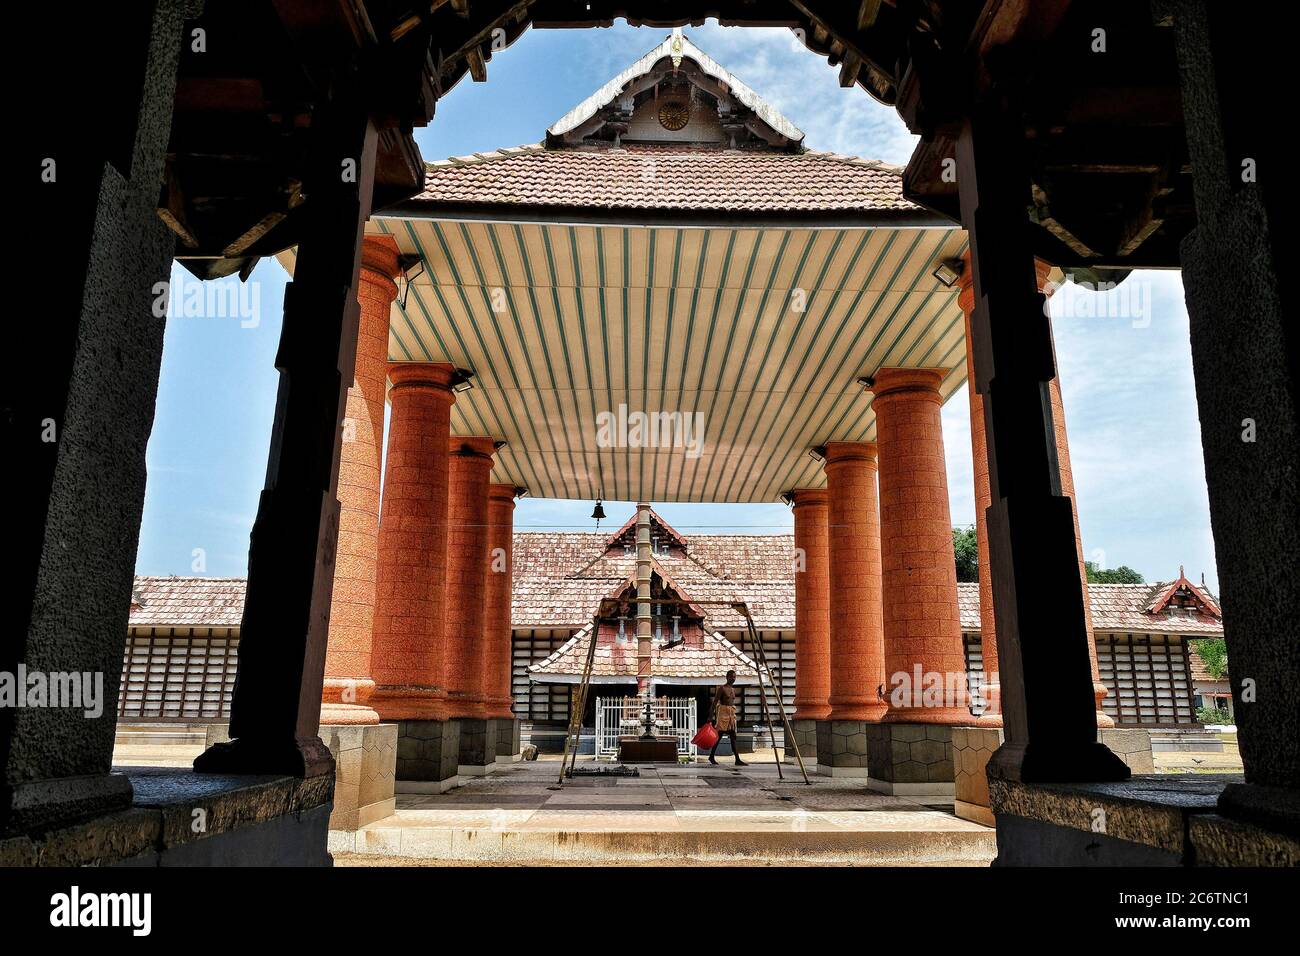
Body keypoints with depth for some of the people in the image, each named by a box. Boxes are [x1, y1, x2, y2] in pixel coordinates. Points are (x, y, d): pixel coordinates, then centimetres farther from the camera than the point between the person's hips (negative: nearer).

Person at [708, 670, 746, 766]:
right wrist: (711, 716, -17)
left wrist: (733, 714, 19)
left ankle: (737, 760, -4)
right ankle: (711, 756, 10)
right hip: (723, 712, -7)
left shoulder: (733, 690, 14)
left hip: (731, 714, 7)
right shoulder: (722, 688, -7)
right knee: (719, 735, -3)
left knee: (733, 737, 1)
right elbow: (714, 702, -11)